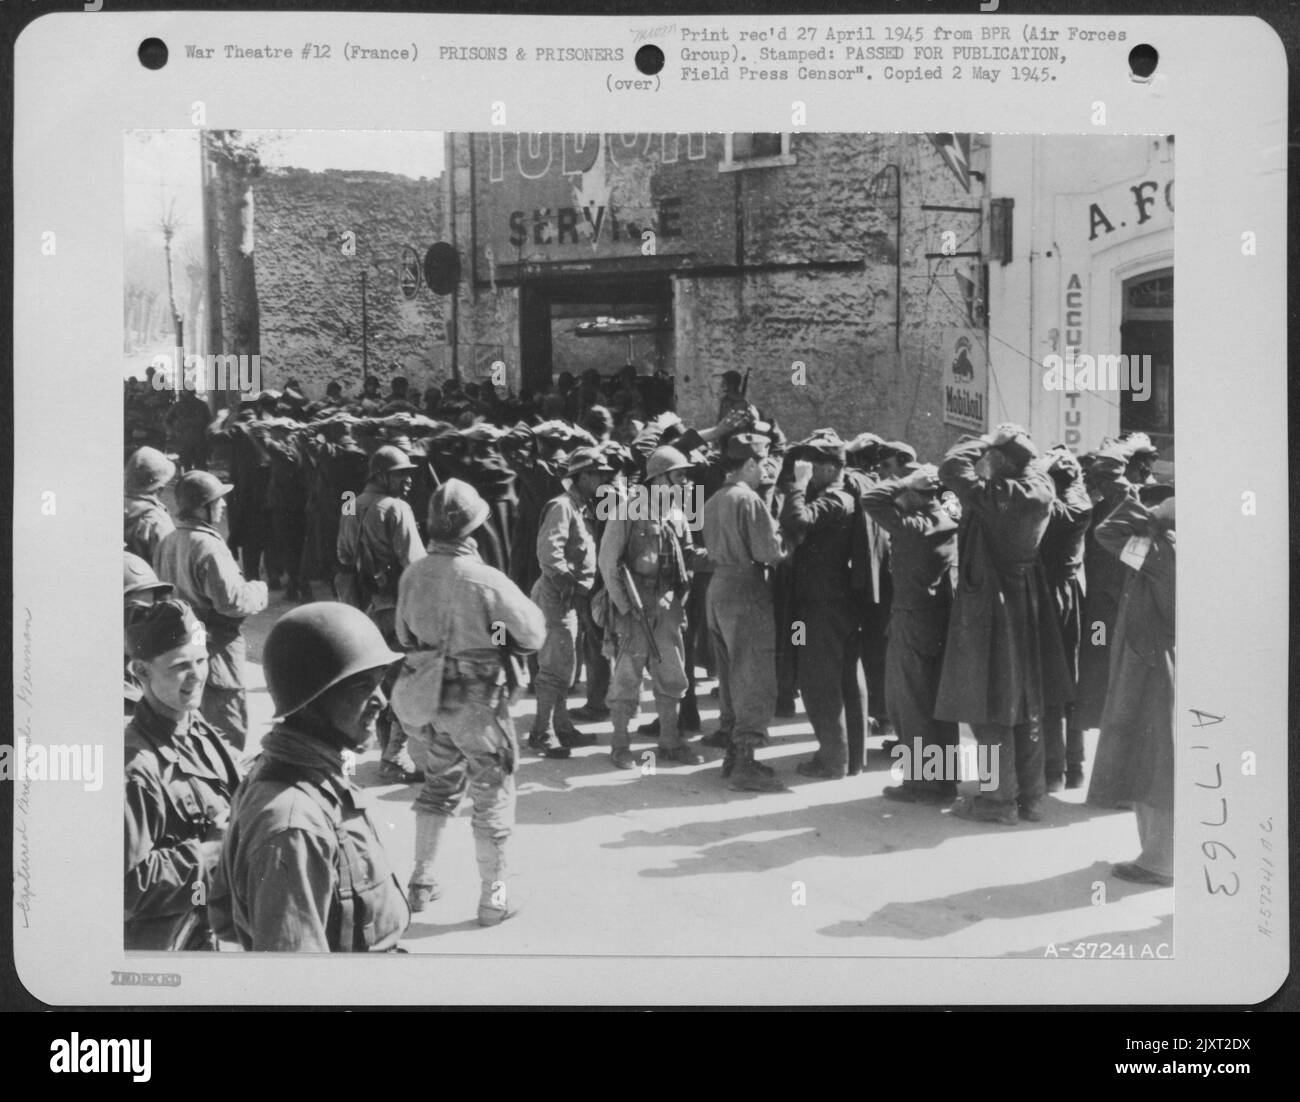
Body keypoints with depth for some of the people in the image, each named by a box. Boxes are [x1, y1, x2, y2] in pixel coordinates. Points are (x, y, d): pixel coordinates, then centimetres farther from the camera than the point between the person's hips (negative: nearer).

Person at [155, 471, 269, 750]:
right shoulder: (209, 547, -22)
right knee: (229, 728, 0)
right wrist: (260, 591, -8)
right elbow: (232, 600, -25)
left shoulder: (168, 542, 6)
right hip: (215, 651, -9)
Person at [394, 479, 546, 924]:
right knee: (493, 795, 11)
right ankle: (493, 896, 19)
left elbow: (404, 635, 6)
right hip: (477, 701, -5)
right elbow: (533, 634, -13)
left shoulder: (413, 575, -7)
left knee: (439, 784, 24)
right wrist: (500, 640, 5)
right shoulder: (486, 580, -22)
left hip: (426, 697, 5)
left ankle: (421, 882, 29)